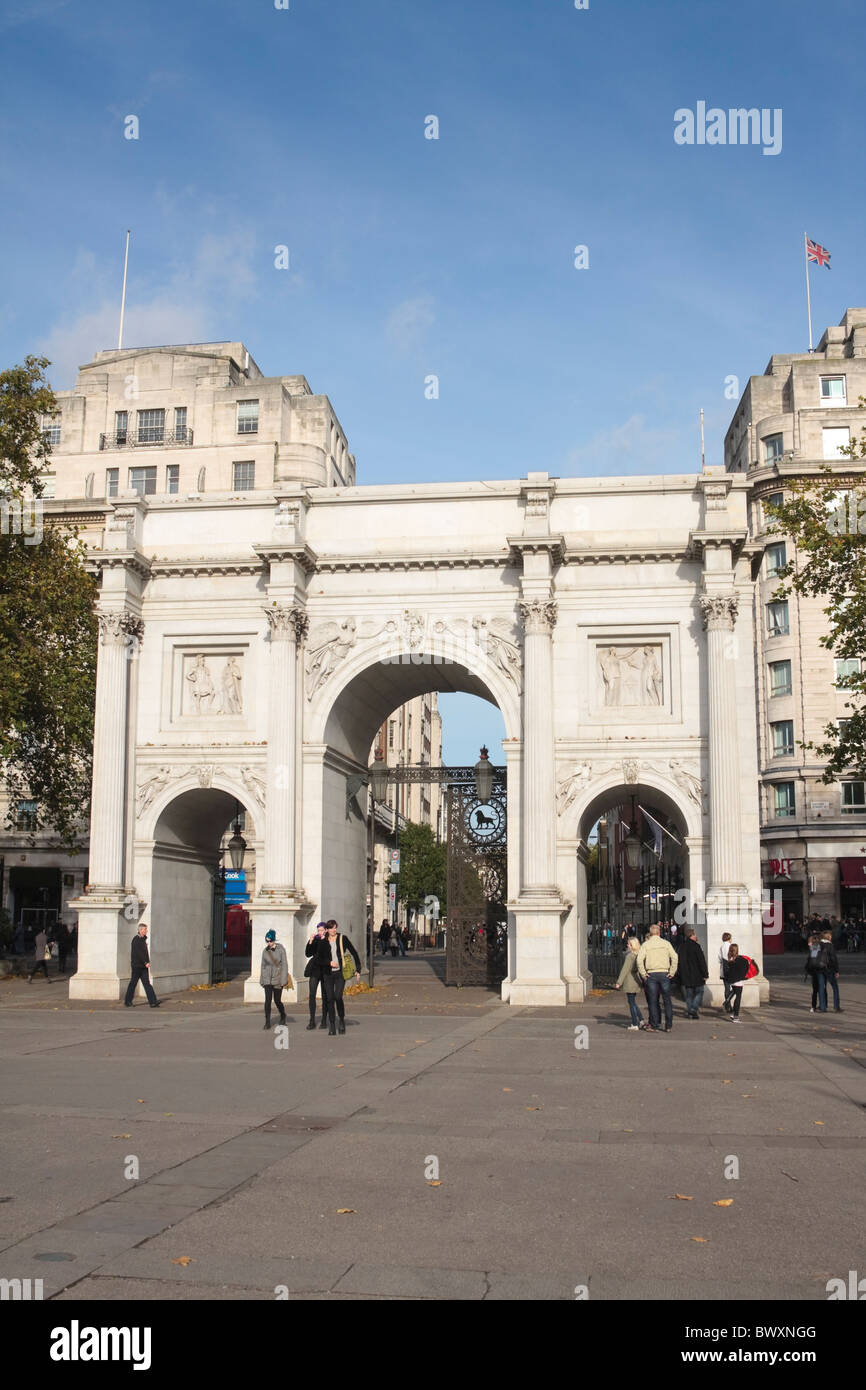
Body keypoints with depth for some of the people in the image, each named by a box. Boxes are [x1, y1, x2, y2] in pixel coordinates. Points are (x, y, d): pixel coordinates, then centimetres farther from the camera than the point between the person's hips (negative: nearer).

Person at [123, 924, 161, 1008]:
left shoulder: (143, 939, 15)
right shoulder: (136, 940, -12)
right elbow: (138, 953, -18)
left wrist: (147, 962, 8)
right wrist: (146, 963, -18)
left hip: (143, 966, 8)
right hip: (137, 965, -8)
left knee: (147, 984, 0)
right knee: (133, 983, 2)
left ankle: (153, 1002, -7)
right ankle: (128, 1001, 14)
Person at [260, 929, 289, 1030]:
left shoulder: (281, 949, -5)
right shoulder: (265, 951, 5)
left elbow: (284, 965, -5)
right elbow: (263, 966, 13)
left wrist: (283, 980, -9)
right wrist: (261, 980, 12)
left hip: (277, 978, -2)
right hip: (267, 979, 2)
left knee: (277, 1000, 4)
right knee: (268, 1000, -8)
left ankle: (283, 1015, 32)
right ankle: (267, 1022, -3)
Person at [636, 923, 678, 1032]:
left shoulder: (646, 944, 2)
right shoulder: (666, 943, 5)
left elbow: (639, 959, -9)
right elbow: (674, 957, -5)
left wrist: (643, 973, -2)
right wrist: (672, 972, 0)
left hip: (651, 974, -1)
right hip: (664, 973, 1)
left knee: (653, 1001, 4)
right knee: (667, 1001, 7)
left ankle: (654, 1026, 4)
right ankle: (668, 1026, 8)